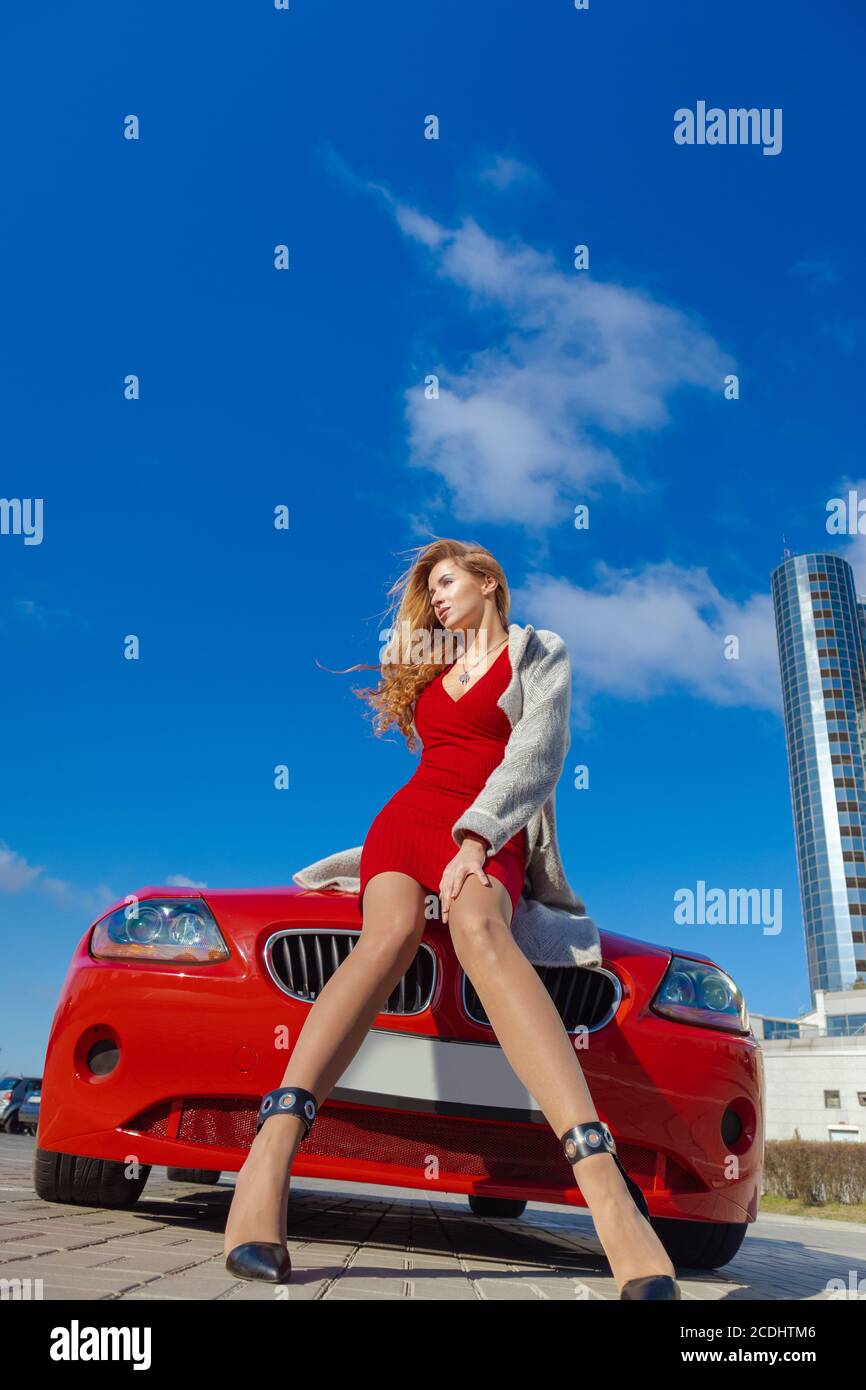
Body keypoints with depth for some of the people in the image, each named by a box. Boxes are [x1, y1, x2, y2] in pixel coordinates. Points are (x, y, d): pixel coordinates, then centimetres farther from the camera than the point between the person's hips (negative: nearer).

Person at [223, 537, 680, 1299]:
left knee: (480, 929, -38)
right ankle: (268, 1162, -53)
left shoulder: (541, 653, 10)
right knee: (391, 931, -31)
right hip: (410, 811, 4)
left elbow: (536, 757, -6)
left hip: (489, 831, -4)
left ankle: (607, 1188, -55)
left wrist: (475, 838, -17)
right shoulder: (433, 666, 27)